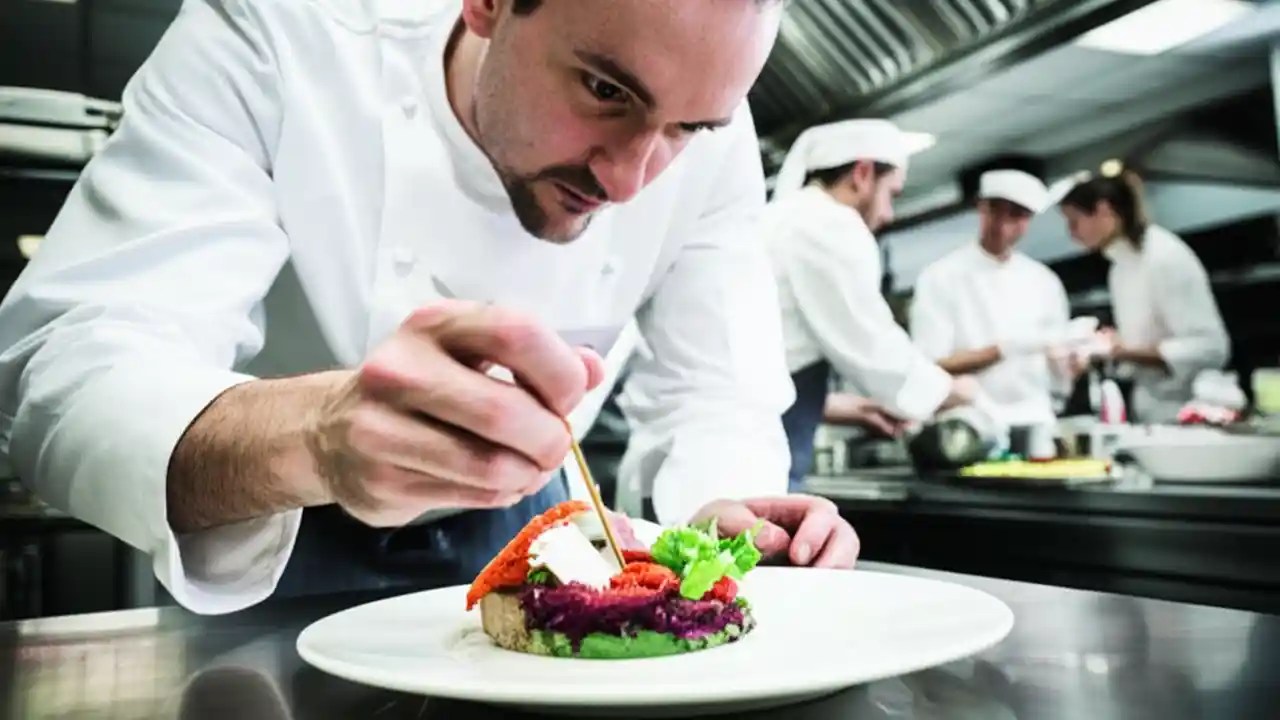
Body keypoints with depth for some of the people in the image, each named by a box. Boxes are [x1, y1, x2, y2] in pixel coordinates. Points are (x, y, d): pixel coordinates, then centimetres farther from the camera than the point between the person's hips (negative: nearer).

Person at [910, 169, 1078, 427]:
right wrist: (1005, 349, -15)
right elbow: (932, 367, -9)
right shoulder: (940, 277, -3)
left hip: (1035, 420, 4)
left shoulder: (1045, 282, 11)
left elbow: (1060, 366, 12)